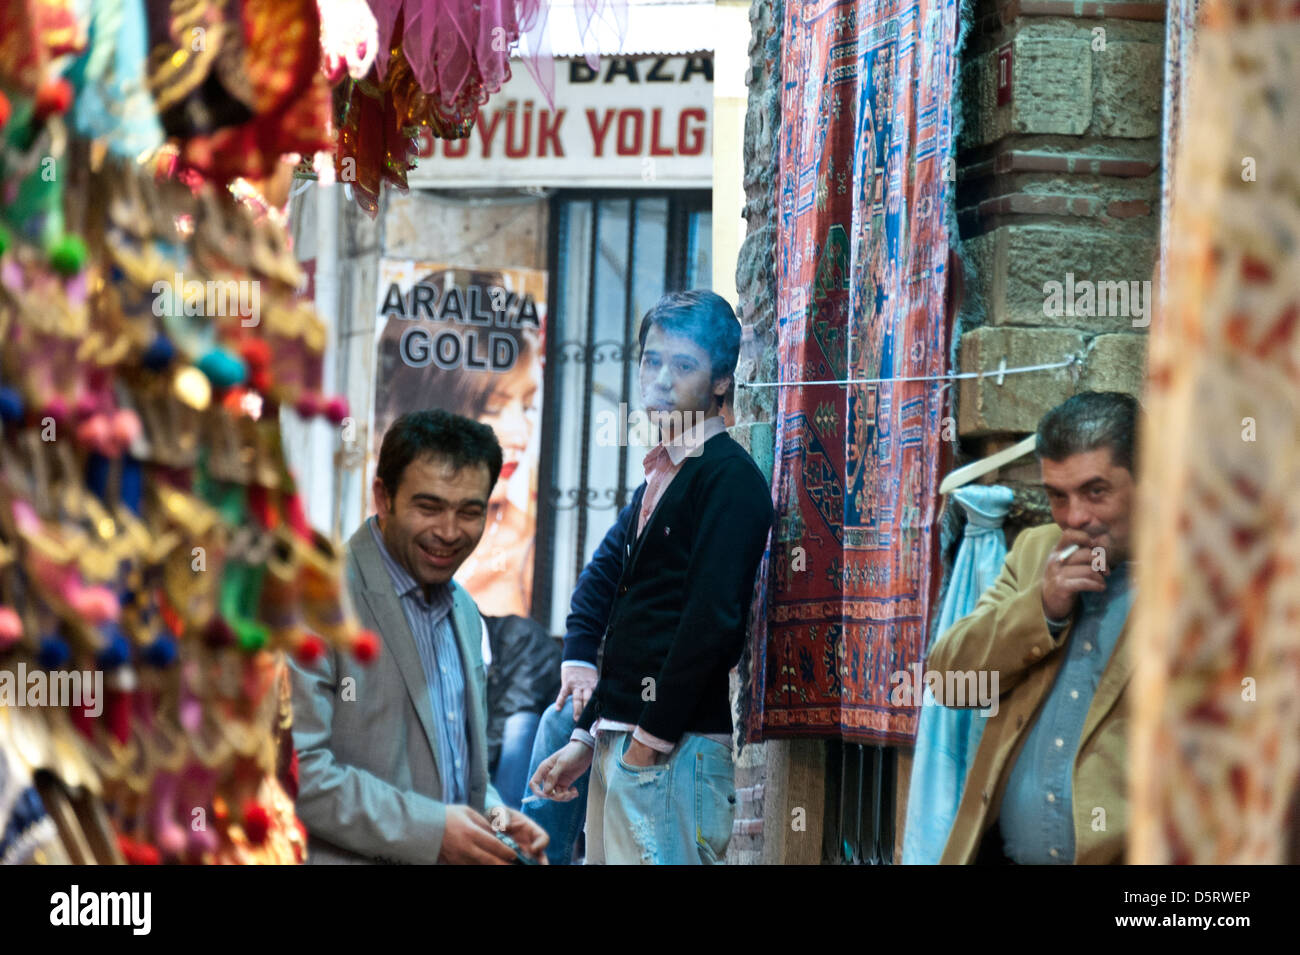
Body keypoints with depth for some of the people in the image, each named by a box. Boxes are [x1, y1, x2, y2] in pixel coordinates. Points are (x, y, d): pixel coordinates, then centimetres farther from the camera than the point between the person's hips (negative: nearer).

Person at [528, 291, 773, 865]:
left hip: (677, 748, -9)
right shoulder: (657, 479, 20)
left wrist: (651, 736, -17)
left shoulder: (730, 477, -9)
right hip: (619, 745, 9)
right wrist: (587, 738, 17)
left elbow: (712, 620, -17)